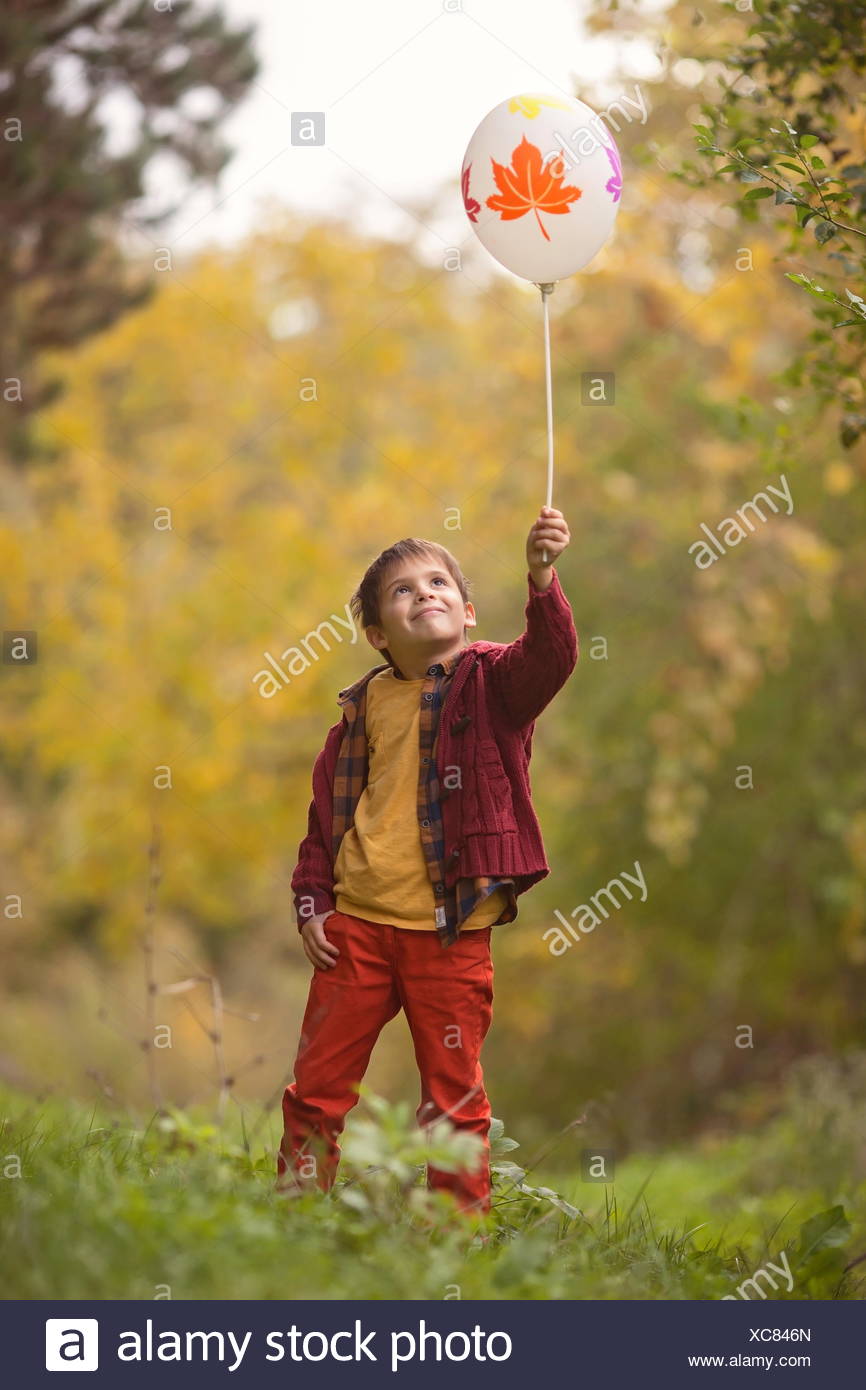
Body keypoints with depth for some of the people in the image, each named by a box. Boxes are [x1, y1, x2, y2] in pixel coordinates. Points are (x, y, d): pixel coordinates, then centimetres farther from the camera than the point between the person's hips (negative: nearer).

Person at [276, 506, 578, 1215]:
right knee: (318, 1082, 8)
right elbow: (326, 809, 15)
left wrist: (543, 578, -41)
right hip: (357, 924, 3)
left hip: (450, 932, -3)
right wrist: (312, 902, 7)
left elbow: (549, 658, -24)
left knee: (454, 1091, 4)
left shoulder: (490, 683, -1)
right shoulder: (364, 705, 8)